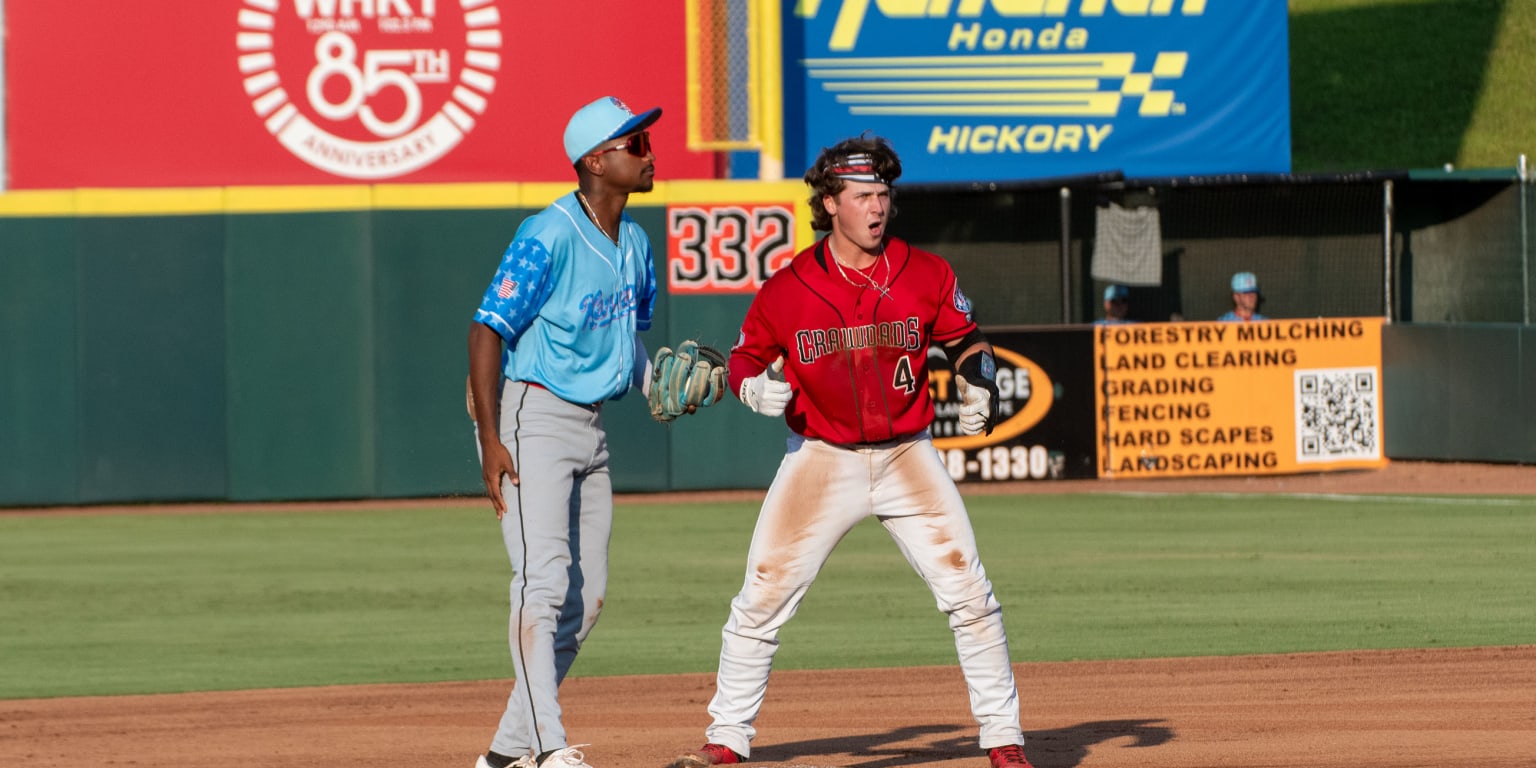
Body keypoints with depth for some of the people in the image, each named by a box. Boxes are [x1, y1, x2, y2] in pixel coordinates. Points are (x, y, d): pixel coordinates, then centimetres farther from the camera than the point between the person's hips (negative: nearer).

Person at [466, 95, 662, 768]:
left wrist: (655, 383, 2)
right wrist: (490, 441, -24)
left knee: (586, 598, 9)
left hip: (590, 426, 9)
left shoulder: (635, 242, 10)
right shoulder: (548, 237, -16)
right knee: (545, 580, -17)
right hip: (530, 418, -9)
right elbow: (488, 331, -18)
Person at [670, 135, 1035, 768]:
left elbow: (963, 337, 10)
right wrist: (757, 387, -18)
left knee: (968, 593, -5)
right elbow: (745, 359, 4)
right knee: (762, 599, -5)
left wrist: (978, 383, -9)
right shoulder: (786, 289, -8)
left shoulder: (926, 276, -5)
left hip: (906, 456, 1)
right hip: (819, 457, -1)